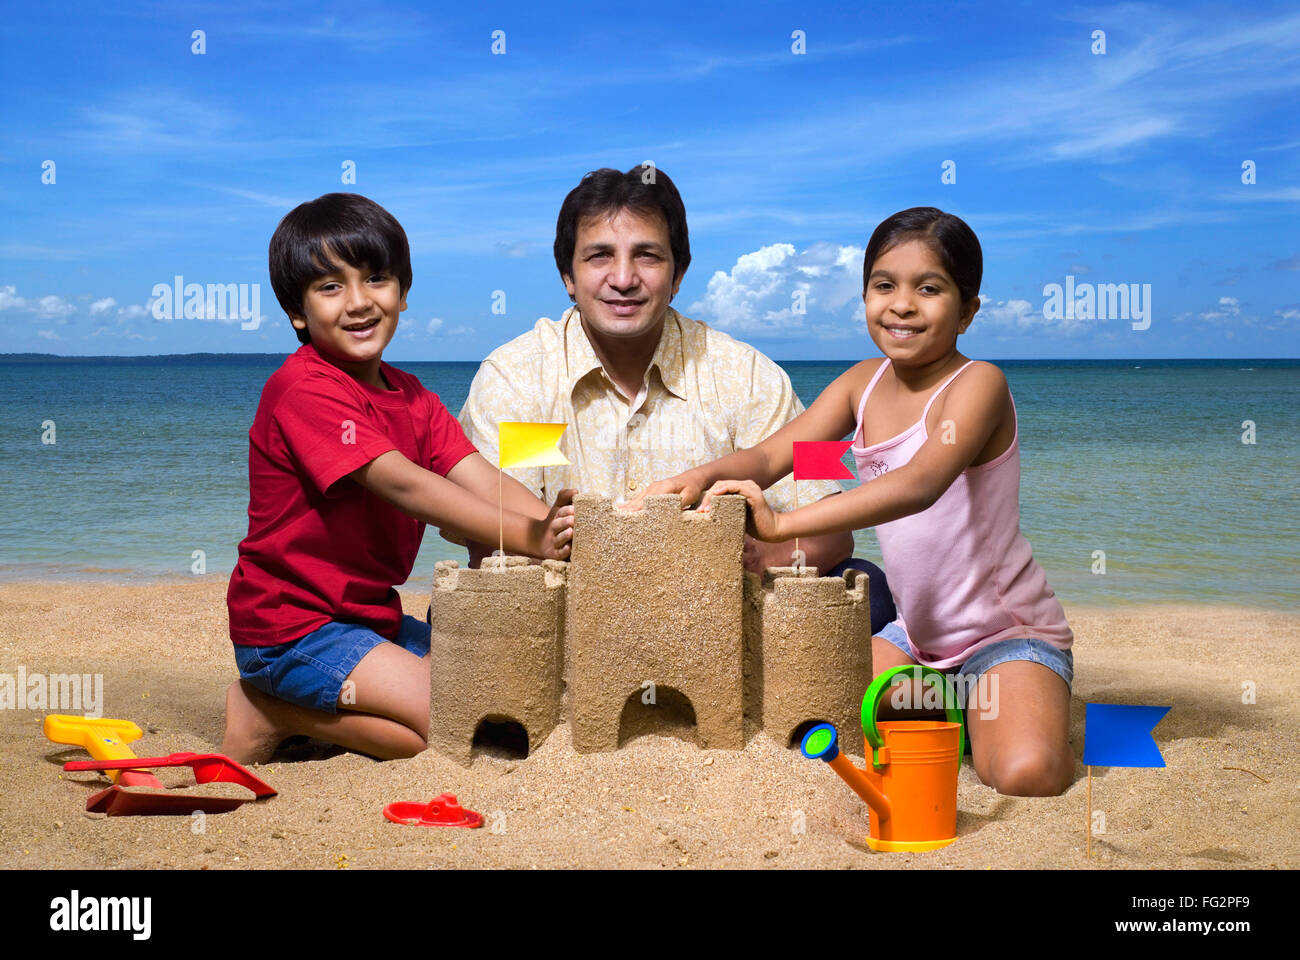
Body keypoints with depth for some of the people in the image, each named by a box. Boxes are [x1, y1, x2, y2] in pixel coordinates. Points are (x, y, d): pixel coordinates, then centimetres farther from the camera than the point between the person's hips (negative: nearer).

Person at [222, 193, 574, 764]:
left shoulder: (410, 396, 10)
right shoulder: (304, 389, -18)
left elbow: (481, 481, -4)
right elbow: (402, 484, -28)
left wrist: (560, 528, -22)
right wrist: (530, 538, -37)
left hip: (369, 616, 9)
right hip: (292, 627, -9)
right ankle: (273, 716, -3)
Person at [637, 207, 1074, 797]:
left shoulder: (978, 384, -18)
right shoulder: (864, 383, 4)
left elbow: (921, 483, -35)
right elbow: (770, 456, -4)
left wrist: (782, 523, -44)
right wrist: (702, 476, -28)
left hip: (1010, 633, -7)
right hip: (916, 632, 7)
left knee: (1025, 775, -31)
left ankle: (1034, 716, 4)